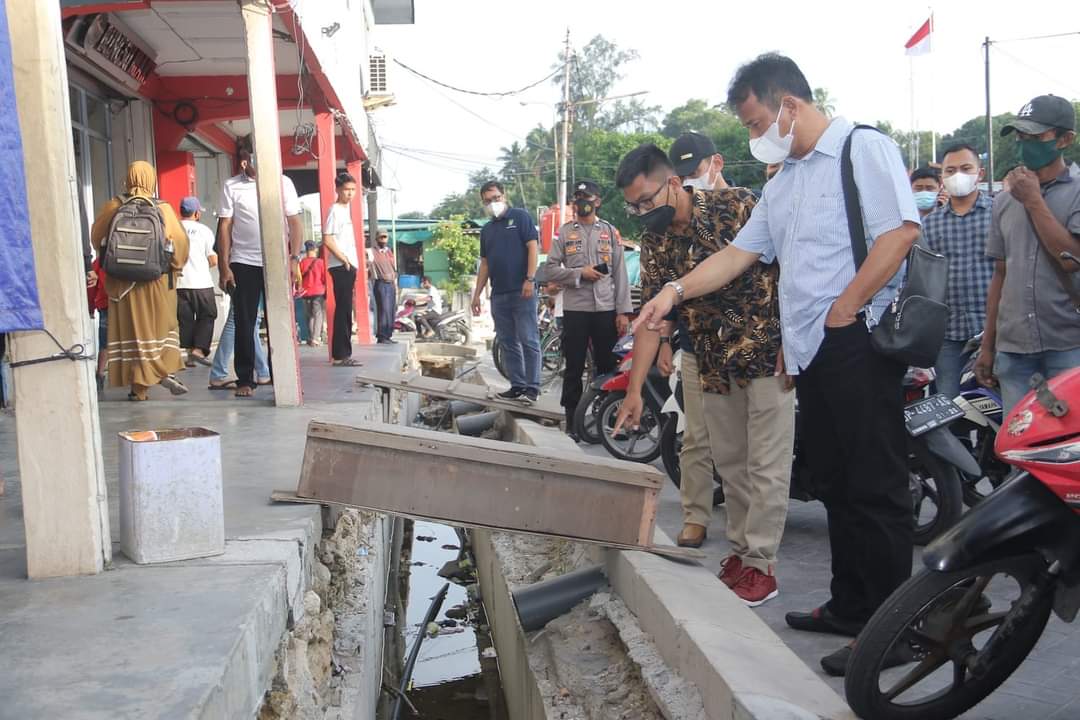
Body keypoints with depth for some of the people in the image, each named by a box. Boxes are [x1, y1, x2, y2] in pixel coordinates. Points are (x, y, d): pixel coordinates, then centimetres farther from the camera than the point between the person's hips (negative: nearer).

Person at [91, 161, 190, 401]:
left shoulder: (114, 207, -3)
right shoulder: (163, 209, -6)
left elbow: (97, 239, 7)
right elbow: (180, 243, -4)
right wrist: (174, 266, 13)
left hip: (123, 280, 1)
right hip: (157, 280, 0)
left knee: (132, 328, 6)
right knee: (163, 325, 15)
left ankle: (139, 387, 6)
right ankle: (166, 370, -3)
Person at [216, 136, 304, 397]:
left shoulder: (283, 183, 4)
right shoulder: (231, 186, 4)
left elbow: (294, 222, 4)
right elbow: (224, 227, 4)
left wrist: (295, 258, -6)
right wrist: (224, 267, -3)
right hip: (243, 264, 0)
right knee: (244, 324, 3)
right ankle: (245, 379, 10)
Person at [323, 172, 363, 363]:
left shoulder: (346, 208, 17)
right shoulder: (335, 210, -9)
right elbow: (327, 239, -17)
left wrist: (352, 263, 15)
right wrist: (344, 260, -15)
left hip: (349, 266, 9)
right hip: (341, 267, -9)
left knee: (345, 311, 10)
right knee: (343, 310, -9)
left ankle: (342, 353, 15)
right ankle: (340, 355, -6)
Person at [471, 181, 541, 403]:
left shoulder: (520, 217, 1)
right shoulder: (486, 230, 19)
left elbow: (532, 247, -7)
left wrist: (530, 279, -17)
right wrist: (477, 294, 14)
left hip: (522, 291, -7)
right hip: (498, 294, 7)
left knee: (528, 340, -7)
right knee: (508, 343, 8)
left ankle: (532, 387, -4)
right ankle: (517, 385, 12)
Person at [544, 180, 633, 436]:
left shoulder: (610, 231, 9)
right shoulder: (564, 232, 7)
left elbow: (620, 273, 5)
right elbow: (549, 270, 1)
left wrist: (623, 311, -2)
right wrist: (580, 274, -13)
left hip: (606, 310, 1)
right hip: (574, 309, -1)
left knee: (608, 367, 6)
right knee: (574, 368, 4)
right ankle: (572, 422, 12)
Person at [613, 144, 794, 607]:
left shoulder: (737, 206, -17)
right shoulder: (655, 241, -1)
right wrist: (634, 389, -7)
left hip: (769, 354, -5)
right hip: (712, 362, 6)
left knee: (766, 465, -1)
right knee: (730, 462, 12)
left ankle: (760, 565, 9)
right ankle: (740, 550, 26)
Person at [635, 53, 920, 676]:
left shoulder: (866, 150, -4)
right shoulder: (783, 181, 22)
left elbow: (901, 231, -16)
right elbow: (740, 253, 23)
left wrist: (846, 306, -16)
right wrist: (676, 291, 12)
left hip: (859, 343, -9)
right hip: (811, 350, 9)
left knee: (874, 489, -5)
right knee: (835, 485, 13)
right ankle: (850, 606, 24)